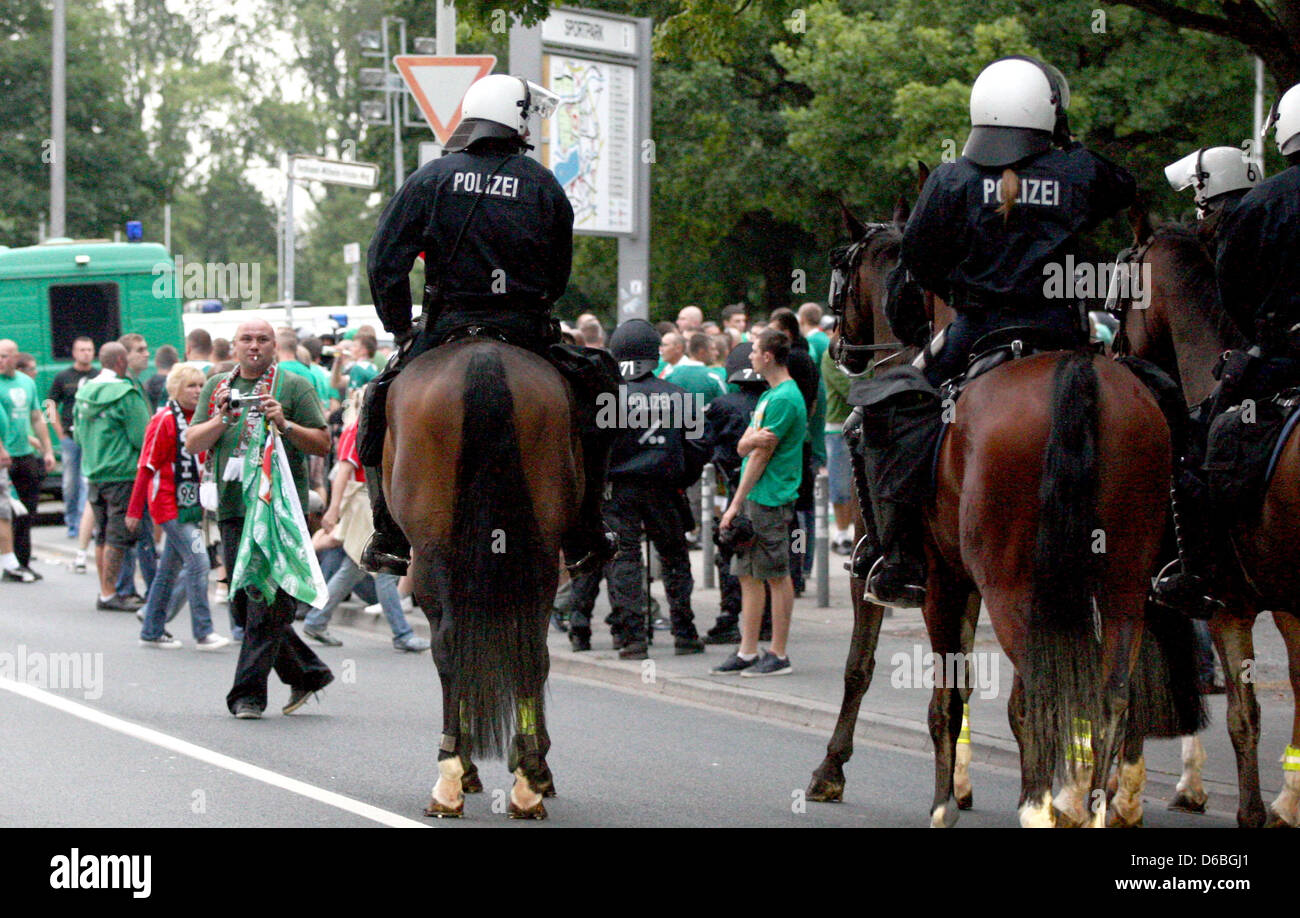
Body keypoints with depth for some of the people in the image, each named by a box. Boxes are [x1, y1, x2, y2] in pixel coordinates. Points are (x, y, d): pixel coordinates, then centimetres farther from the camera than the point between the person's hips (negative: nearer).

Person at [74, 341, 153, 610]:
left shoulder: (84, 393, 9)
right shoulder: (126, 394, -15)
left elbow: (79, 436, 17)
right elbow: (142, 437, -16)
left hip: (94, 474, 8)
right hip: (122, 474, -8)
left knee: (103, 536, 14)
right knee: (118, 537, -5)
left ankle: (106, 590, 20)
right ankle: (109, 595, -5)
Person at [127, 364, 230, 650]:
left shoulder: (199, 418, 12)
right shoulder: (165, 420, -10)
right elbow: (147, 466, -10)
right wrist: (134, 510, -10)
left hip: (191, 505, 8)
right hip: (169, 504, -8)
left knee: (170, 568, 12)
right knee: (197, 560, -14)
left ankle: (152, 631, 20)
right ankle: (203, 633, -11)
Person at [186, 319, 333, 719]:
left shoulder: (294, 386, 2)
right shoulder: (217, 387, 16)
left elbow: (322, 444, -2)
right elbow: (192, 444, 10)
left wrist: (284, 424, -16)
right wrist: (221, 421, -8)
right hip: (233, 508, 6)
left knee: (268, 601, -10)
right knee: (244, 604, 9)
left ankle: (249, 692, -6)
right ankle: (307, 673, 23)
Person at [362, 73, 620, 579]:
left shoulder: (431, 178, 3)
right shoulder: (544, 186, 5)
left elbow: (384, 261, -1)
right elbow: (559, 276, 11)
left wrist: (400, 327, 10)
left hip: (446, 329, 0)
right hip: (527, 332, 0)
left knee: (381, 400, 20)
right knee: (597, 390, 19)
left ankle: (390, 539, 12)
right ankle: (584, 537, 12)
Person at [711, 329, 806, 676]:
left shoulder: (784, 398, -14)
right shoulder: (770, 395, 17)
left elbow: (762, 456, -14)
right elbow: (744, 447, 12)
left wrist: (737, 504, -12)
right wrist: (752, 438, -12)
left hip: (771, 500, -10)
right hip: (753, 499, 10)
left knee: (777, 576, -3)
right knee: (748, 575, 10)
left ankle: (779, 655, 1)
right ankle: (747, 652, 14)